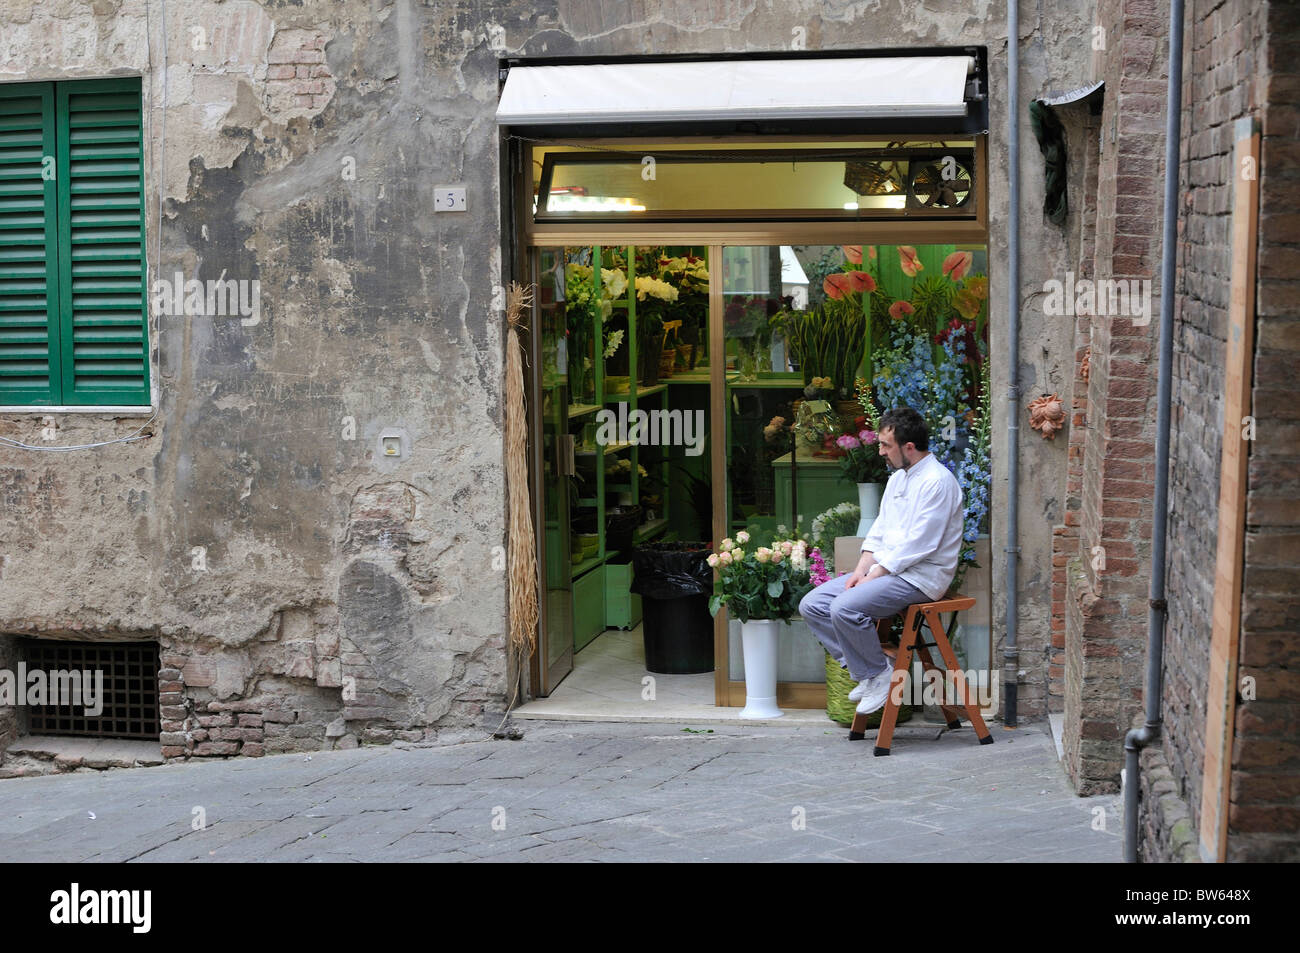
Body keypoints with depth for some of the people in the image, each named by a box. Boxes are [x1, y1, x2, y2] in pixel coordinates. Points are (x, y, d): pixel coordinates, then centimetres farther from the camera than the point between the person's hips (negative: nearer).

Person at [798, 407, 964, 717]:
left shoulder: (937, 481, -15)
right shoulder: (898, 478, 17)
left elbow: (918, 545, -19)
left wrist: (873, 576, -17)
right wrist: (860, 571, 1)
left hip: (918, 577, -10)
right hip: (884, 570, 10)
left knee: (845, 607, -29)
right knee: (812, 604, -2)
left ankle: (879, 673, -8)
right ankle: (866, 673, -2)